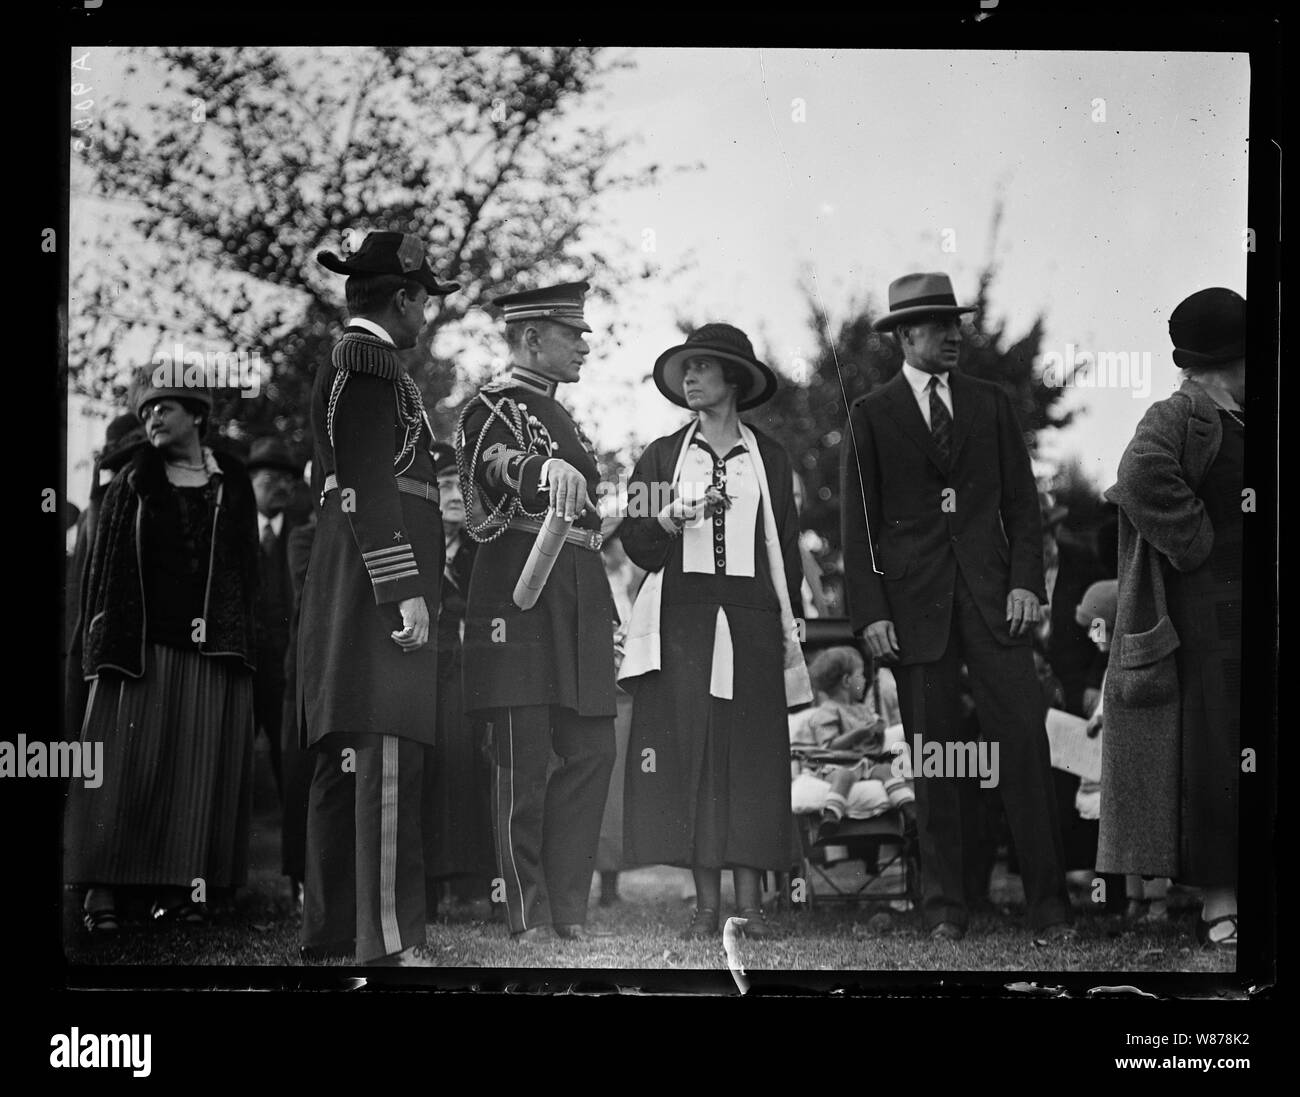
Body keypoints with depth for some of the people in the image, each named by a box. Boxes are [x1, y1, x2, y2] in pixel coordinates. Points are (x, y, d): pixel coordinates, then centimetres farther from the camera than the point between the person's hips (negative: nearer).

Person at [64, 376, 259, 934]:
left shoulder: (232, 482, 11)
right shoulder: (133, 483, 7)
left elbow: (246, 566, 9)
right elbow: (103, 566, 4)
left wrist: (229, 629, -1)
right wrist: (105, 641, -5)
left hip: (212, 649, 2)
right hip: (142, 644, -2)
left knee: (199, 766, -1)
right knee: (128, 764, -7)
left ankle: (179, 888, 2)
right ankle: (102, 891, -11)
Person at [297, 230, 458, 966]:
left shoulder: (349, 361, 21)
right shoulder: (369, 361, -10)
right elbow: (369, 484, -19)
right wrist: (405, 591, -23)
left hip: (350, 587, 11)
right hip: (380, 576, -11)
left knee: (348, 760, 12)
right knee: (389, 754, -14)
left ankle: (333, 928, 16)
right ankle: (390, 941, -18)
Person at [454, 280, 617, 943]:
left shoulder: (561, 419, 25)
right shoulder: (493, 408, -3)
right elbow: (503, 465, -27)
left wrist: (605, 617, 26)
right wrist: (552, 468, -50)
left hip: (577, 600, 8)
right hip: (519, 597, -8)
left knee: (592, 751, 3)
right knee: (524, 758, -6)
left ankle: (568, 909, 7)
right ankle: (530, 920, -4)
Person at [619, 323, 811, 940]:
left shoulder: (768, 459, 14)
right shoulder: (662, 456, 13)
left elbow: (787, 547, 13)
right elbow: (637, 545, 6)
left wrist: (791, 623, 6)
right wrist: (678, 514, -13)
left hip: (752, 621, 0)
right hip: (682, 621, 0)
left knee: (752, 754, -6)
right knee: (691, 750, -6)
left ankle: (749, 903, -5)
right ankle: (706, 904, -4)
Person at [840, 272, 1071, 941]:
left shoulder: (989, 403, 12)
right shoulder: (871, 417, 5)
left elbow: (1020, 499, 12)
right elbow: (859, 522, 3)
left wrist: (1025, 580, -1)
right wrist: (870, 611, -6)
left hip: (991, 594, 1)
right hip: (915, 603, -1)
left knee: (1024, 737, -7)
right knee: (933, 754, 1)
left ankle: (1047, 905, -4)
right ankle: (944, 907, 8)